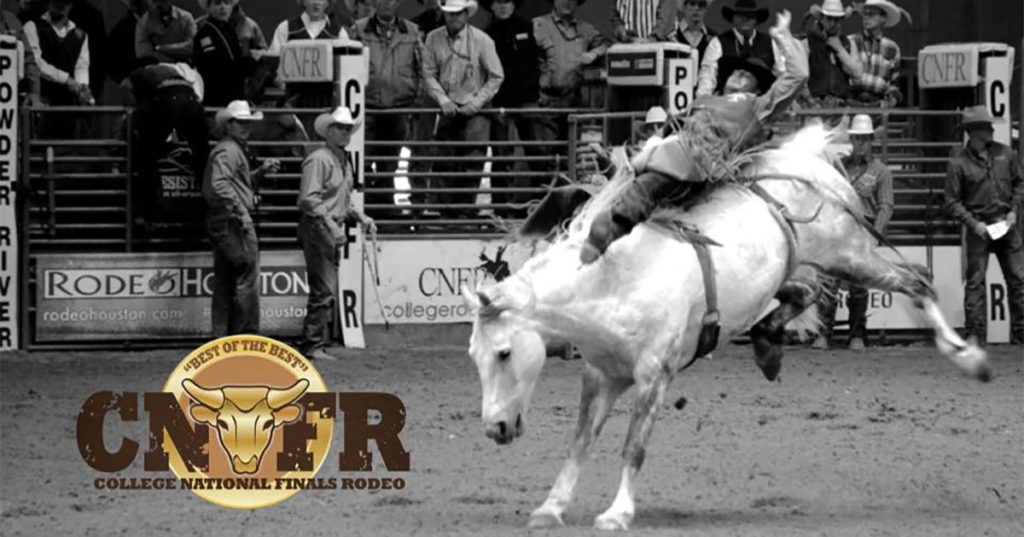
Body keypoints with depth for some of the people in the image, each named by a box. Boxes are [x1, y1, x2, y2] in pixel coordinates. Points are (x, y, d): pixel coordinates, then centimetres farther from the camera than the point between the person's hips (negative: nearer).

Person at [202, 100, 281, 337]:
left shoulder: (237, 149, 22)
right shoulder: (227, 150, -11)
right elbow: (219, 185, -24)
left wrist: (260, 171, 16)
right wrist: (240, 211, -24)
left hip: (220, 222, 11)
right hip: (233, 221, -11)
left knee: (224, 283, 11)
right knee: (247, 281, -8)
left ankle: (221, 336, 14)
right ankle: (247, 334, -7)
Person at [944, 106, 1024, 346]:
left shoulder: (1004, 154, 5)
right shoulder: (958, 162, -7)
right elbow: (952, 202, -4)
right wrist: (973, 223, -14)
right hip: (979, 228, -4)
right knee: (975, 282, -4)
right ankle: (975, 334, 0)